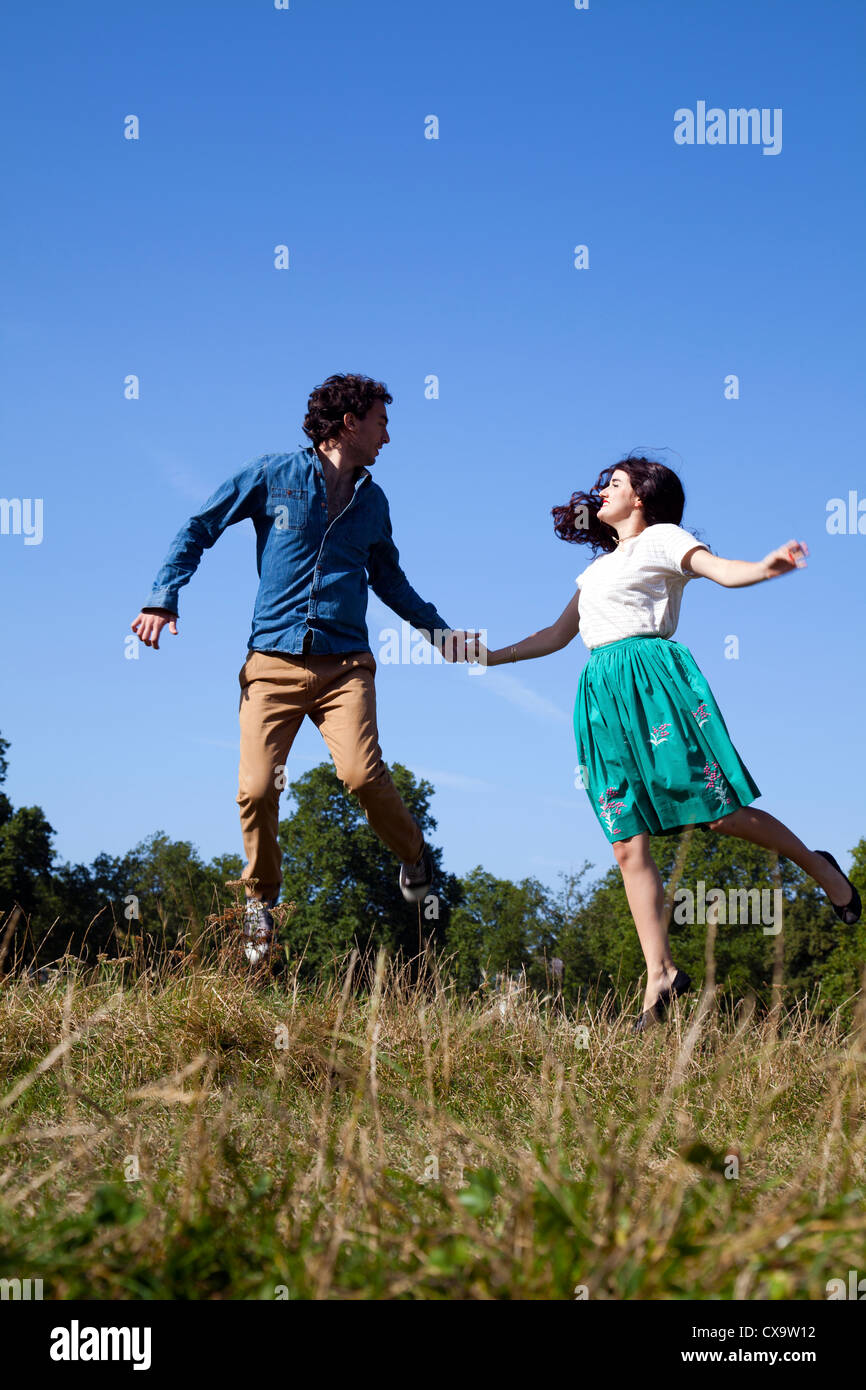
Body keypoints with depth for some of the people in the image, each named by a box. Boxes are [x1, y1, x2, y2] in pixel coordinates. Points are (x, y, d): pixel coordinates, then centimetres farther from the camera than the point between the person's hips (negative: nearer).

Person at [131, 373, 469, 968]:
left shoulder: (372, 500, 17)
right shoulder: (274, 475, 5)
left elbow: (388, 577, 33)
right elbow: (199, 529, 8)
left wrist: (436, 627, 24)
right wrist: (165, 598, -3)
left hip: (344, 662, 2)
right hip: (274, 658, -2)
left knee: (361, 773, -21)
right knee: (256, 790, -11)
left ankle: (415, 856, 7)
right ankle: (261, 899, 15)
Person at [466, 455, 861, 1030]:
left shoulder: (661, 538, 7)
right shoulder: (599, 568, 28)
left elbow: (720, 570, -10)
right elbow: (558, 634, 34)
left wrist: (766, 568, -31)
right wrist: (493, 657, 34)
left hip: (652, 674, -7)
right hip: (604, 695, 7)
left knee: (721, 813, -9)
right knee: (628, 845, -2)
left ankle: (817, 864, 16)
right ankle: (661, 974, -1)